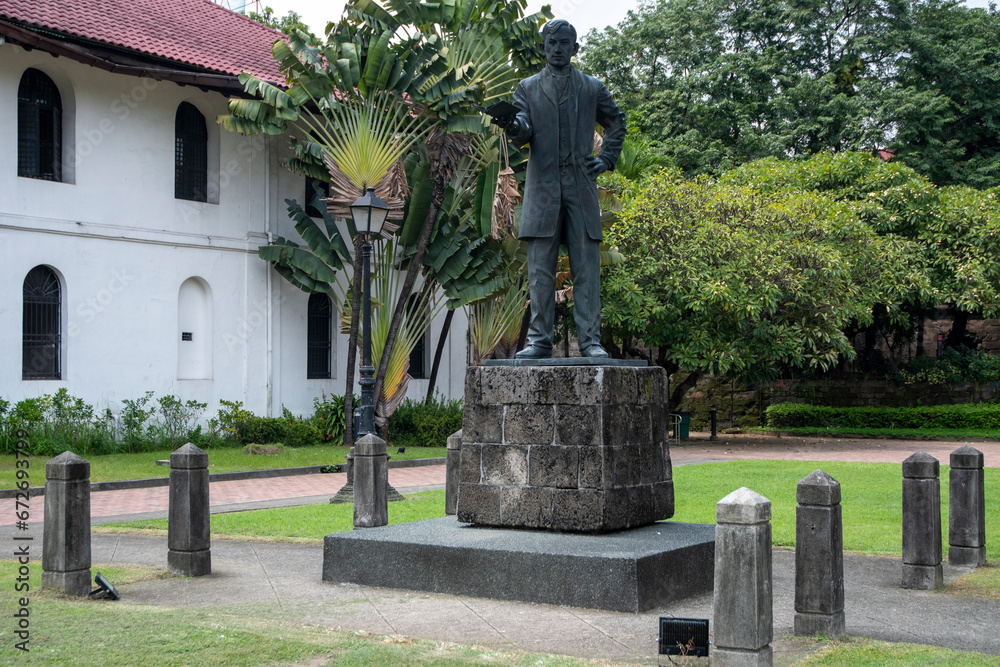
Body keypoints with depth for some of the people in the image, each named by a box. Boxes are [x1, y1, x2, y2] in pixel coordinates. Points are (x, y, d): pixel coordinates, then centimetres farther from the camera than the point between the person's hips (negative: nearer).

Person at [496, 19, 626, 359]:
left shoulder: (592, 88, 15)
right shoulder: (528, 88, 14)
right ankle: (539, 340, 0)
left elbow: (617, 123, 26)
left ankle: (590, 340, -3)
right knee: (540, 269, -2)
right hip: (543, 188, 0)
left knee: (586, 267, -4)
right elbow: (524, 133, 1)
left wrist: (607, 158, 11)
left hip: (582, 187, 0)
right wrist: (512, 126, -23)